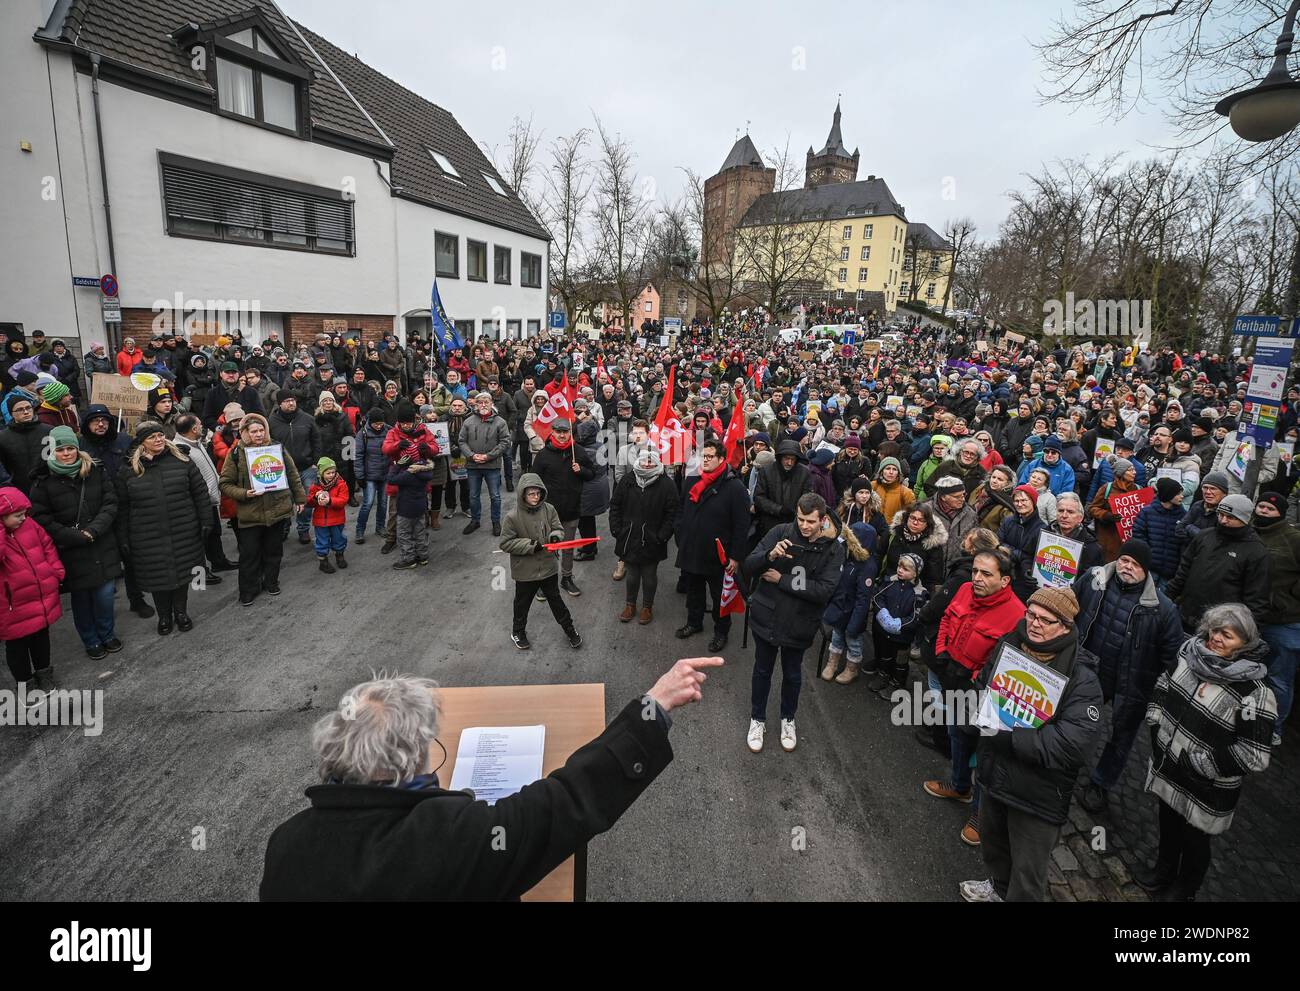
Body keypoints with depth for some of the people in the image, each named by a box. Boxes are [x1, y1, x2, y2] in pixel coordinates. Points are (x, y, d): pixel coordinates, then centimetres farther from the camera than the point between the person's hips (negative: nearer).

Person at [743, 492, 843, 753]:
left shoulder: (833, 549, -12)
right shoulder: (780, 533, -12)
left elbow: (824, 590, -21)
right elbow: (749, 566, -14)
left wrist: (781, 579, -20)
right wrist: (770, 555, -35)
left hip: (799, 624, 0)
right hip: (766, 617, 0)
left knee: (792, 675, 20)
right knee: (762, 671, 18)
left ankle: (788, 719, 46)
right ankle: (757, 719, 40)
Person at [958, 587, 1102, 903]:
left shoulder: (1081, 678, -23)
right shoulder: (1009, 645, -6)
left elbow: (1070, 744, -30)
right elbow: (982, 685, 12)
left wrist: (1007, 737, -30)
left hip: (1038, 793, -6)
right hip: (994, 776, 6)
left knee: (1028, 875, 12)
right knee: (992, 843, 31)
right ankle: (999, 888, 59)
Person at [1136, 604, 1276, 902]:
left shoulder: (1254, 694, -27)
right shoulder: (1191, 654, -9)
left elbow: (1254, 757, -24)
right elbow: (1164, 684, 11)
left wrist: (1201, 762, -21)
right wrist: (1155, 720, 3)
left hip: (1205, 789, -5)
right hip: (1168, 770, 6)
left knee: (1194, 840, 19)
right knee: (1168, 823, 28)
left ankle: (1183, 893, 45)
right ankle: (1163, 872, 54)